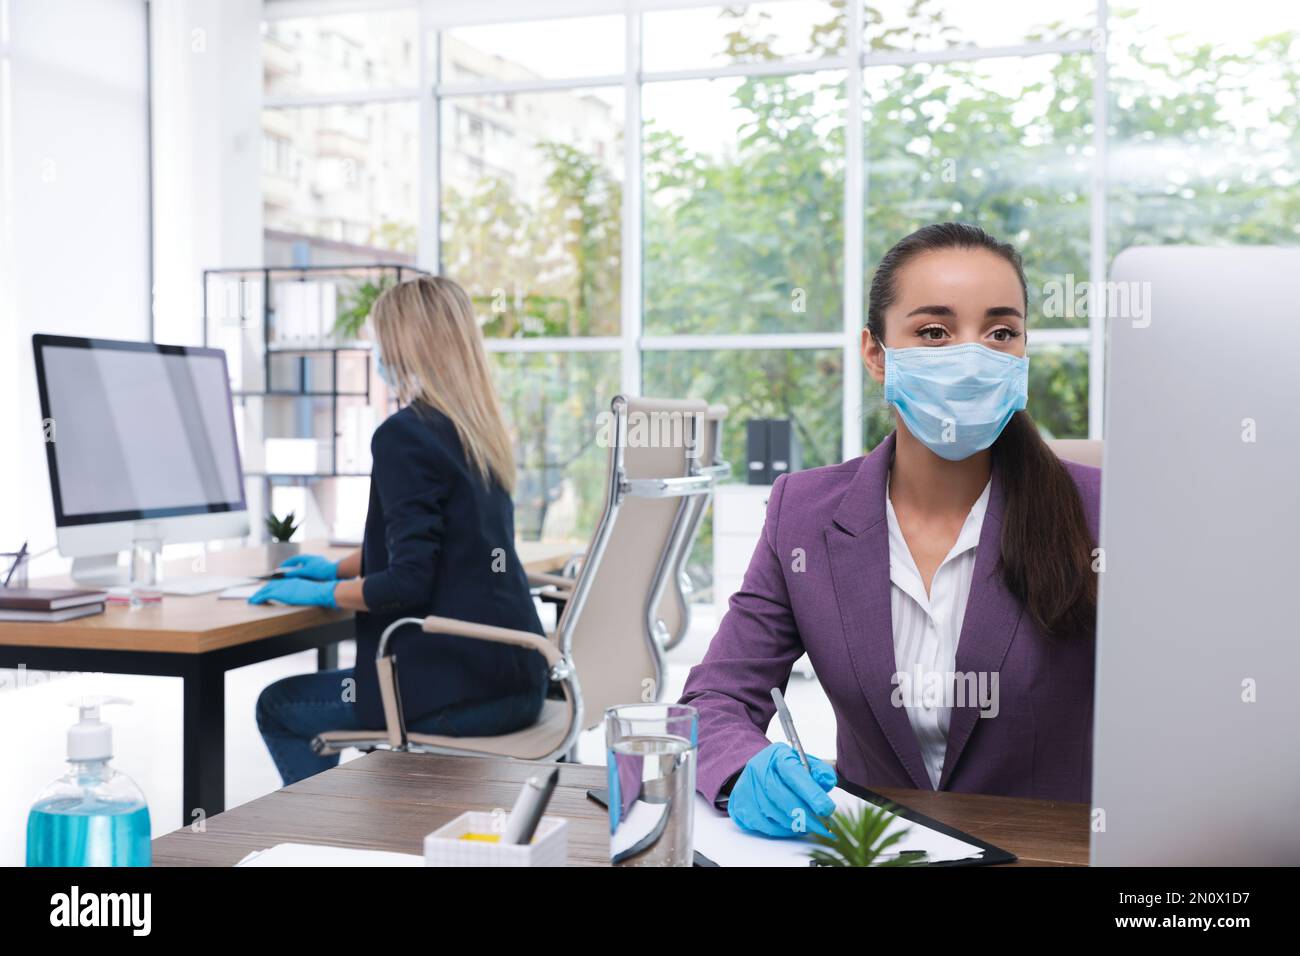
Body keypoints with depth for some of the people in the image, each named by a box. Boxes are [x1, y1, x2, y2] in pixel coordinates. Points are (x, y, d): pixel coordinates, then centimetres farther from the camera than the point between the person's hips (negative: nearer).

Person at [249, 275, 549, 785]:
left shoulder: (405, 434, -15)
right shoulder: (482, 432, 10)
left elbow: (408, 583, -20)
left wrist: (321, 593, -5)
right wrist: (339, 567, 28)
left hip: (457, 688, -9)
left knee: (279, 708, 14)